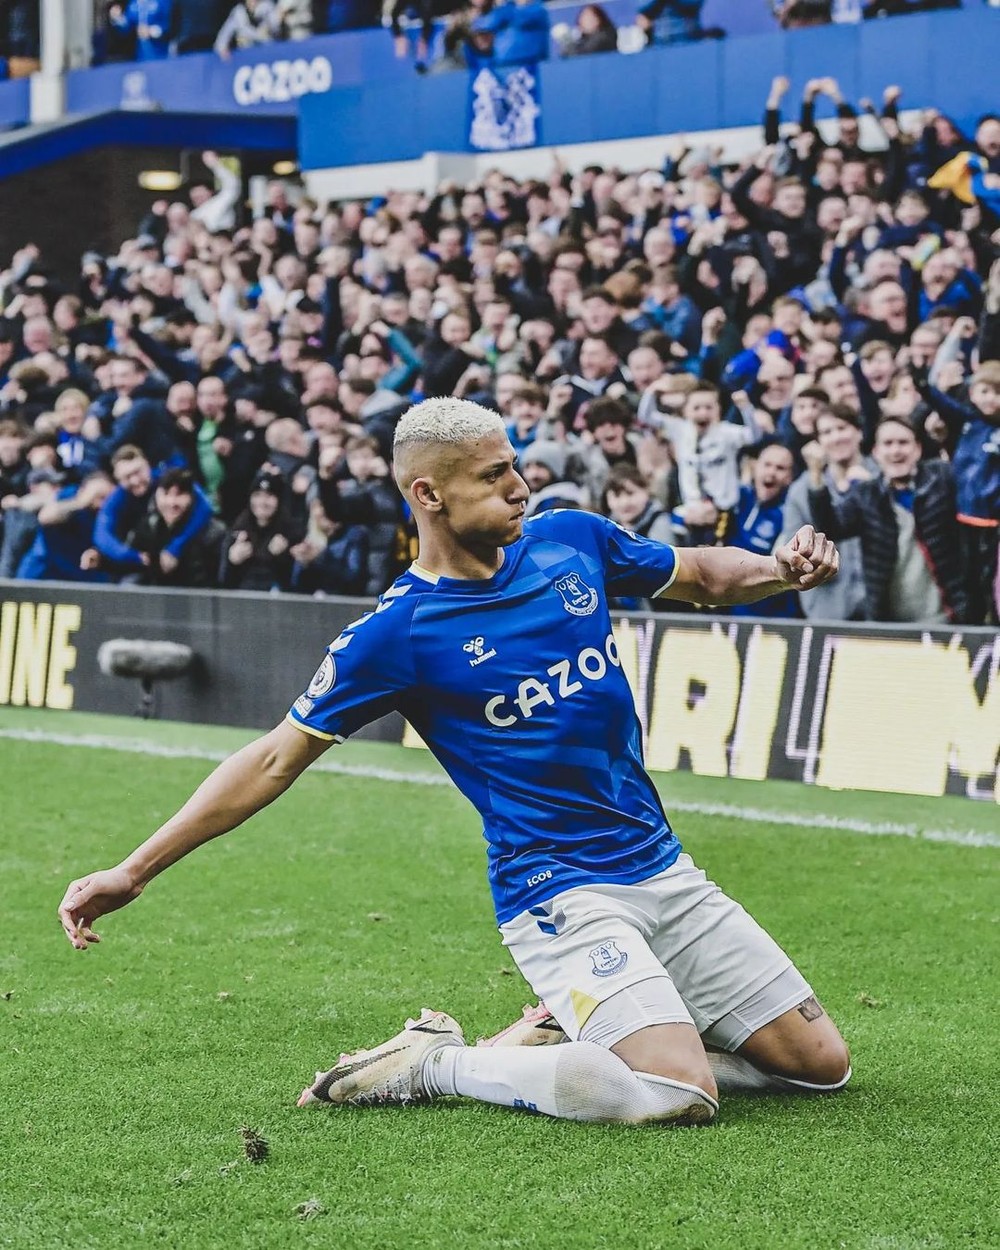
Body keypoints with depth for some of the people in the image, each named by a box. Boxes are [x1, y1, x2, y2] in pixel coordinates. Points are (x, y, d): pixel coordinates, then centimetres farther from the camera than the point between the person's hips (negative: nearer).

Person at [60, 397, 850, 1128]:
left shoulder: (572, 540, 4)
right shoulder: (396, 631, -11)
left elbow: (703, 576, 20)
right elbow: (276, 761, -6)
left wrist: (780, 570, -3)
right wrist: (133, 873, -10)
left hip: (662, 868, 7)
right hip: (561, 897, -6)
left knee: (822, 1063, 5)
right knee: (680, 1095, -26)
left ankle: (575, 1037, 16)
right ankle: (435, 1063, -6)